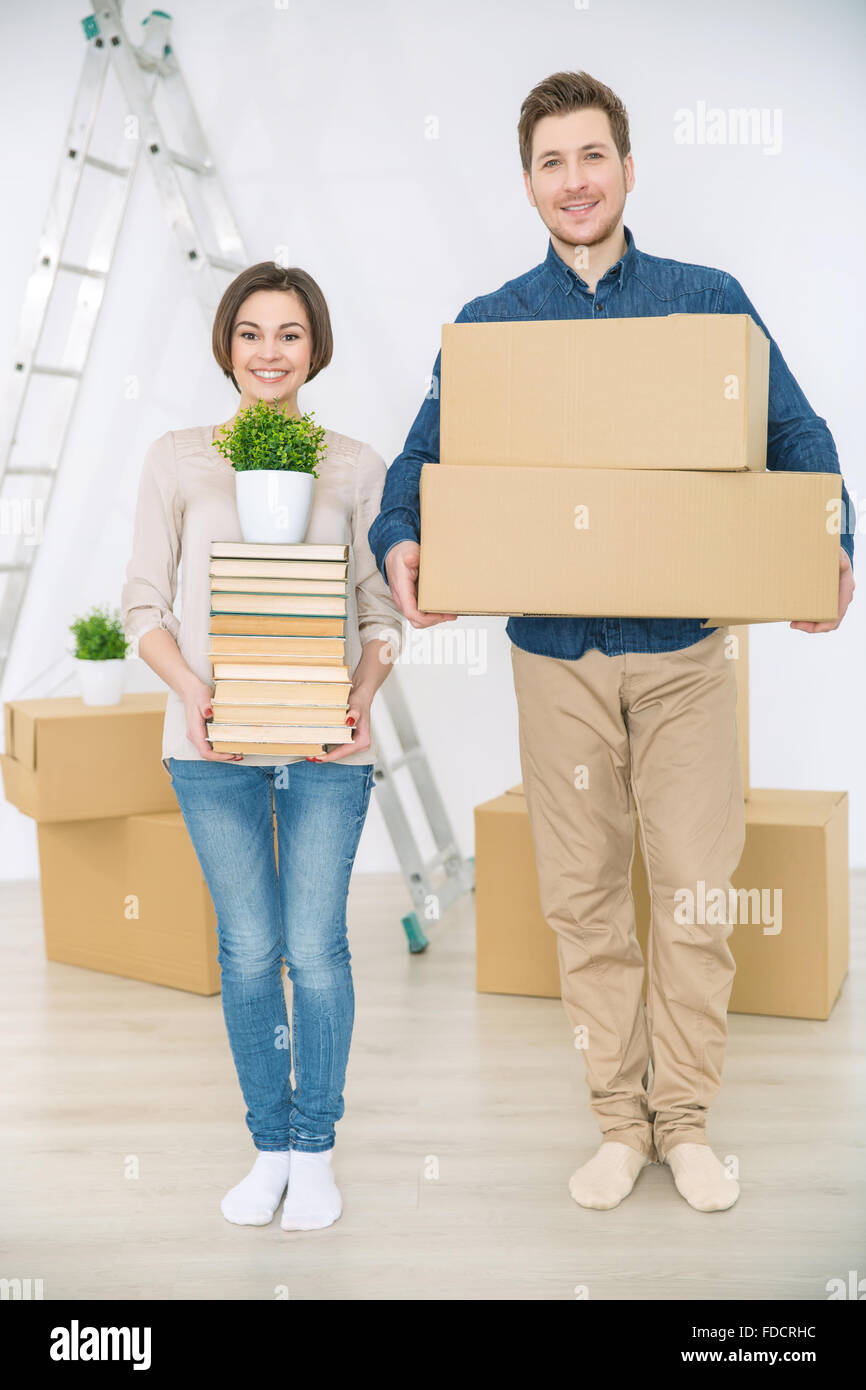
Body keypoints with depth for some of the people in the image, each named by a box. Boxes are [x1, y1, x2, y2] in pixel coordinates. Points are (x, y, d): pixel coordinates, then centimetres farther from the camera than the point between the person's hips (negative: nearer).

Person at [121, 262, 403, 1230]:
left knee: (316, 944, 1)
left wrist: (362, 697, -11)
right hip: (214, 744, 0)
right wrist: (192, 692, -12)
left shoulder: (355, 467, 6)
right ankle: (269, 1146, 23)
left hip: (326, 746, 0)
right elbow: (143, 604, 4)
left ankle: (315, 1151, 19)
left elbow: (381, 612, 7)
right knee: (248, 947, 6)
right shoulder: (177, 460, 4)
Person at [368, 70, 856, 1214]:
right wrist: (402, 545, -18)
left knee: (698, 889, 2)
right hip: (557, 654, 1)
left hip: (686, 648, 0)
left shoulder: (709, 301, 6)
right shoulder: (489, 325, 8)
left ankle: (685, 1117, 21)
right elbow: (425, 453, 4)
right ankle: (619, 1118, 24)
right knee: (583, 895, 8)